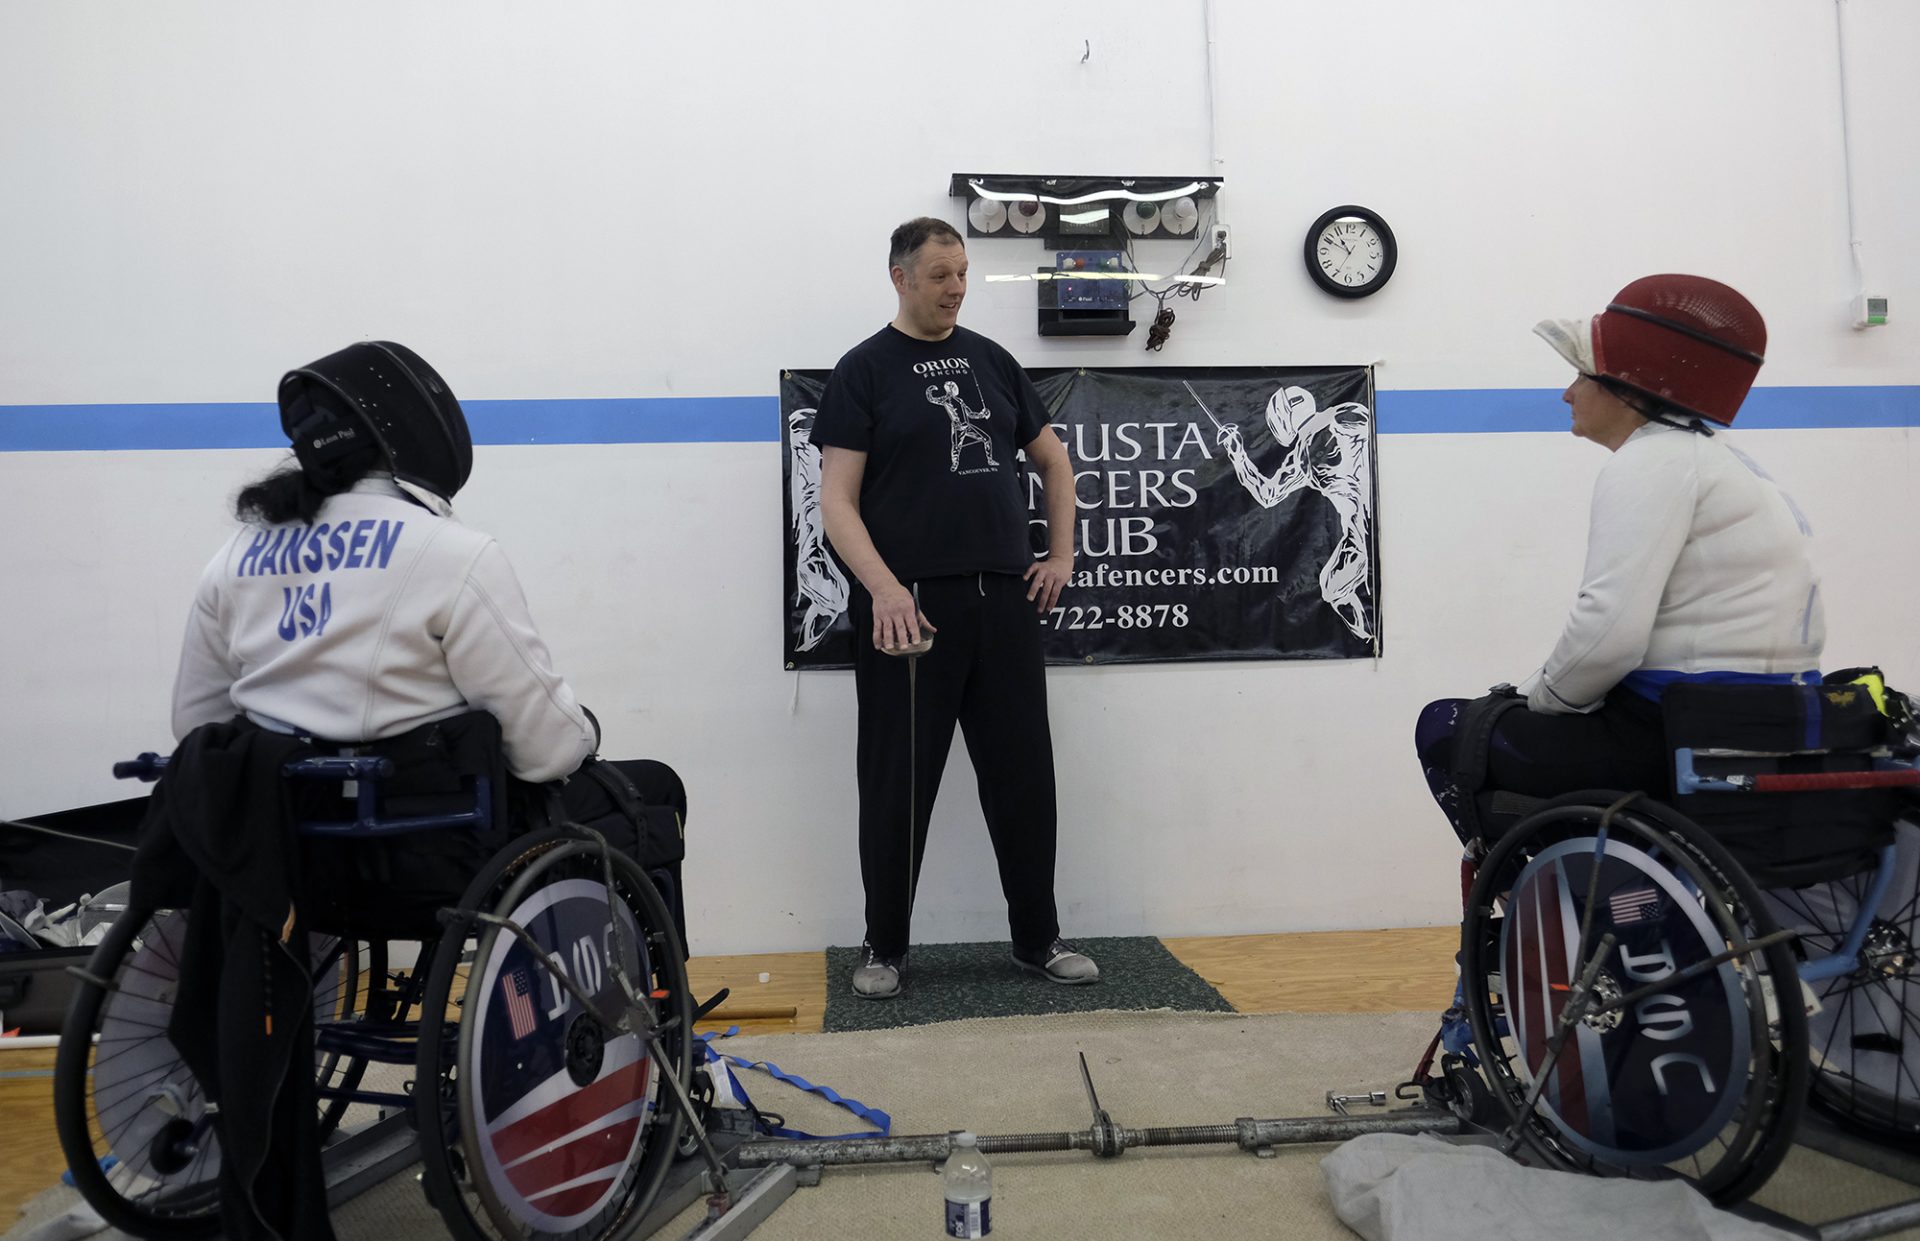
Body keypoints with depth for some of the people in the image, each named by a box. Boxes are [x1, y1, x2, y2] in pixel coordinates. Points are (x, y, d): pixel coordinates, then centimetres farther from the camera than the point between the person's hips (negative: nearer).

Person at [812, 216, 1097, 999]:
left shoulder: (991, 360, 14)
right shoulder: (865, 370, -2)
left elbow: (1053, 461, 21)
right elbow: (838, 499, -10)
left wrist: (1061, 555, 9)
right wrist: (884, 587, -24)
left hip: (1004, 599, 5)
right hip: (911, 608, -5)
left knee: (1024, 775, 10)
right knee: (899, 784, 4)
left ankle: (1037, 938, 23)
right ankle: (884, 947, 20)